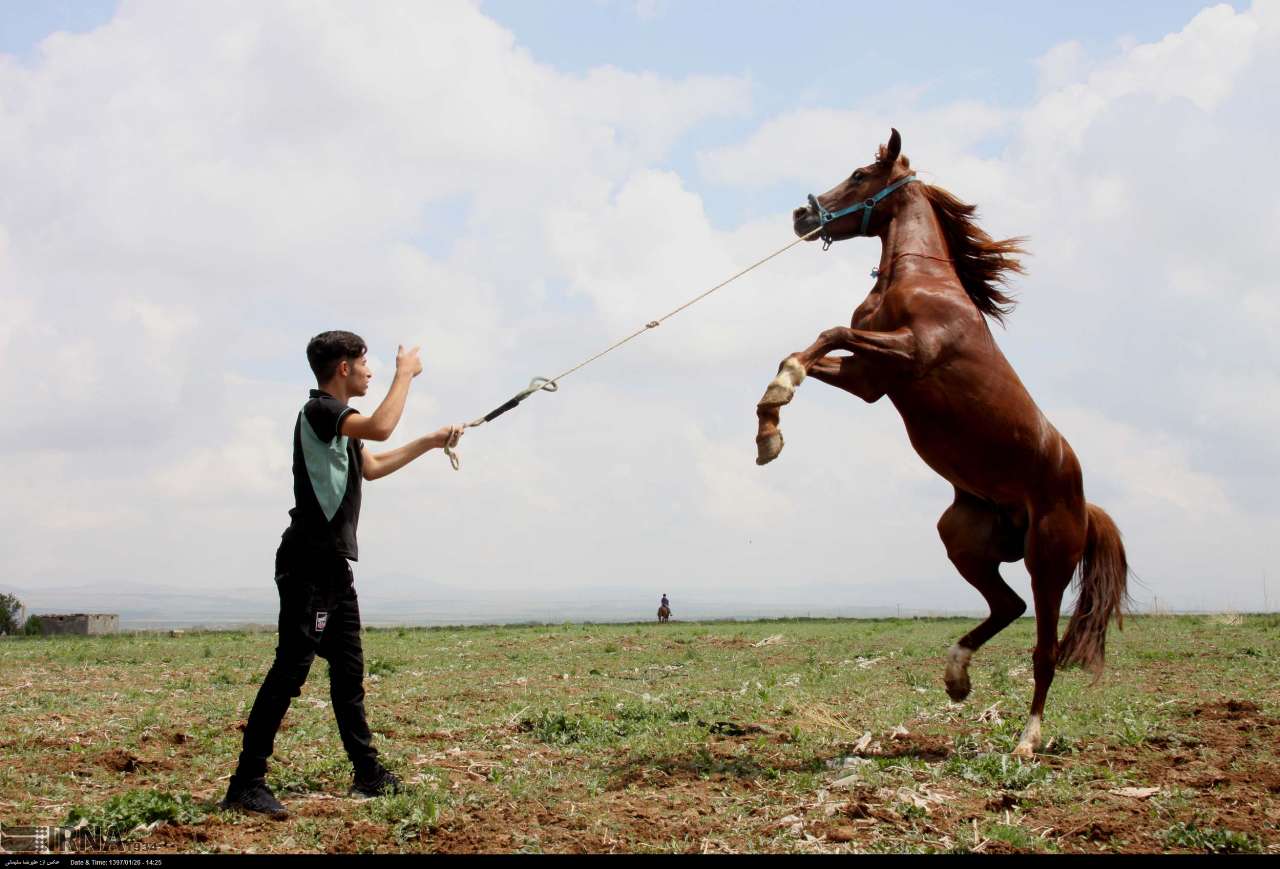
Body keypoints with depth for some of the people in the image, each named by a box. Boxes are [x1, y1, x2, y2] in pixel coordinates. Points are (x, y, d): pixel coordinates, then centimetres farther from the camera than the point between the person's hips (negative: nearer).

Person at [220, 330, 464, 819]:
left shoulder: (338, 417, 19)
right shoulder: (318, 410, -12)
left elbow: (370, 467, 33)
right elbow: (380, 428, -28)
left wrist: (430, 443, 33)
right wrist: (405, 373, -15)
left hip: (334, 565, 10)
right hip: (310, 562, -10)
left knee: (349, 672, 14)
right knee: (290, 669, -14)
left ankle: (367, 774, 21)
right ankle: (247, 783, -14)